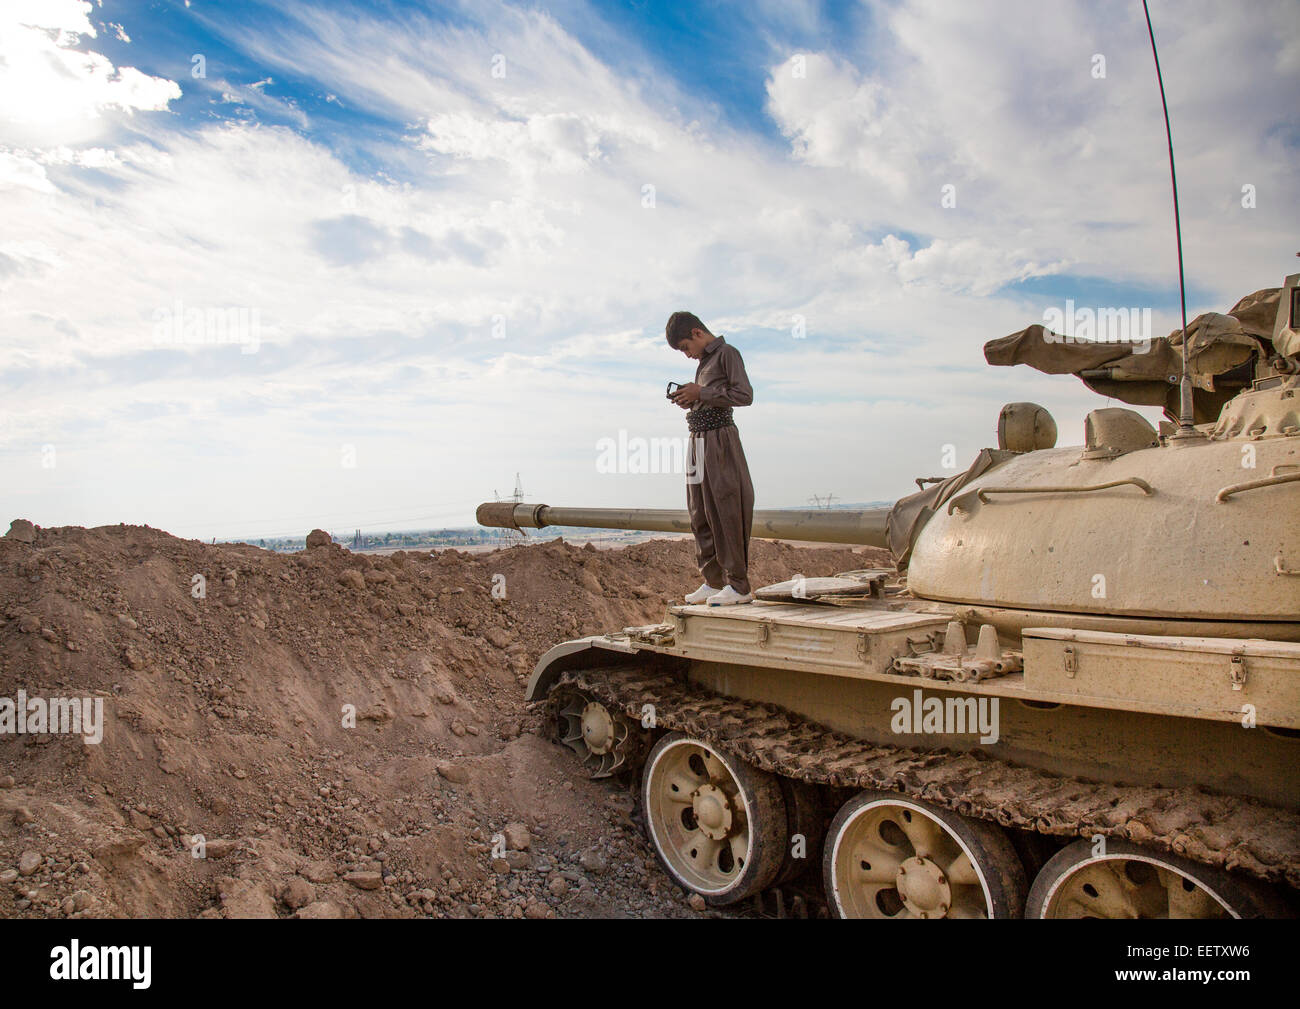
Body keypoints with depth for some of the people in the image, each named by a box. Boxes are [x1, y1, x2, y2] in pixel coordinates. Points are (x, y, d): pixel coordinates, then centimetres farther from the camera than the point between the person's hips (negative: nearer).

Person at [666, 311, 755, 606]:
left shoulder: (727, 353, -5)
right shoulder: (704, 361, 19)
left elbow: (745, 395, -15)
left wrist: (701, 393, -13)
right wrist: (689, 400, 6)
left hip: (720, 439, -9)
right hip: (699, 440, 9)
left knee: (725, 512, -8)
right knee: (701, 515, 9)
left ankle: (738, 585, -3)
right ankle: (714, 581, 16)